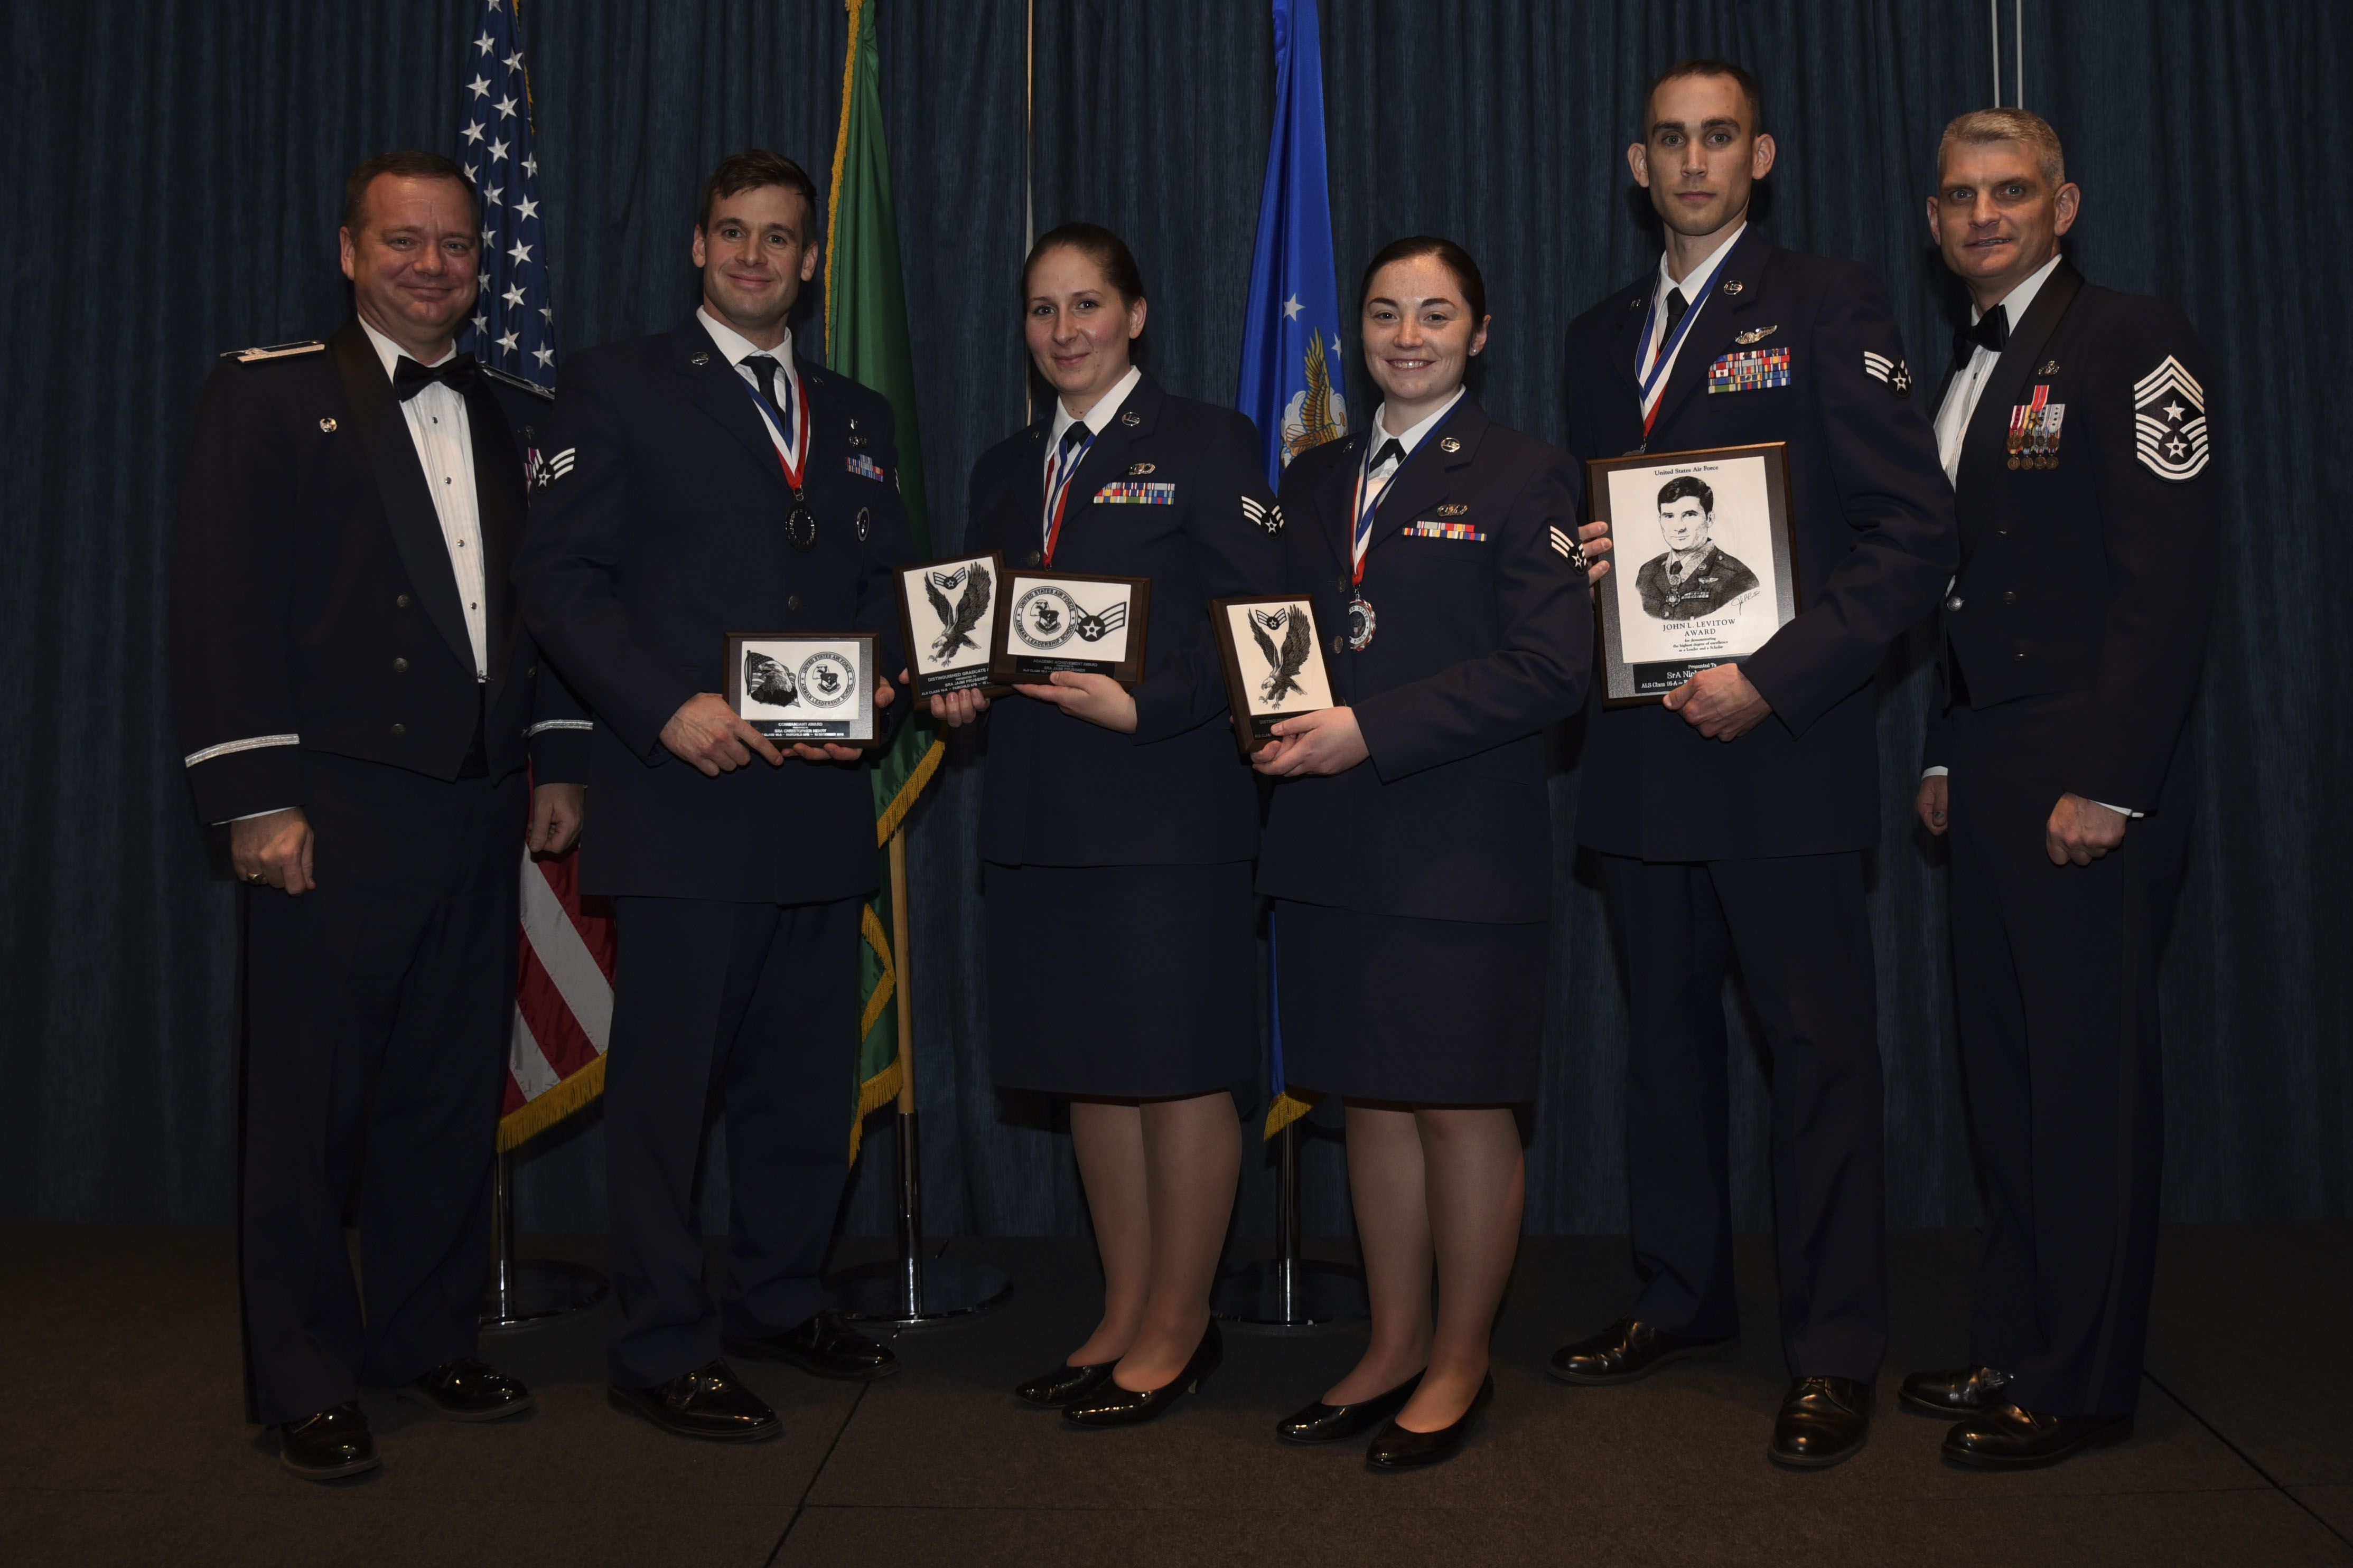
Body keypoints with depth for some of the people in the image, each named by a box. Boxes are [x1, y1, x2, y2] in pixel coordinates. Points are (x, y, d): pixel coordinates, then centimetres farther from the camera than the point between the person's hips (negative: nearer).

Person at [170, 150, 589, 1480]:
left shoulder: (519, 418, 16)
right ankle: (309, 1381, 15)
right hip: (339, 811, -5)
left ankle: (430, 1337, 26)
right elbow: (224, 605, -6)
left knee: (455, 1089, 11)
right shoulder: (272, 396, 1)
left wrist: (561, 762, 10)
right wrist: (256, 797, -12)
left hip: (483, 810, 5)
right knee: (314, 1098, 2)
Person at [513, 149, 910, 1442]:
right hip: (683, 794, -5)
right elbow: (559, 577, -5)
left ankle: (781, 1302, 29)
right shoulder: (618, 387, 2)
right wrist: (668, 708, -17)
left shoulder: (857, 417, 18)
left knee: (807, 1072, 13)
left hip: (821, 797, 6)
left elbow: (887, 589, 18)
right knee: (666, 1080, 0)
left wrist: (878, 687, -3)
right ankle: (660, 1349, 13)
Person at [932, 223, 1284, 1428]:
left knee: (1179, 1069, 1)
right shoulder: (1005, 467, 18)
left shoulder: (1206, 444, 0)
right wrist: (961, 685, -1)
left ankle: (1178, 1329, 16)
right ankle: (1124, 1316, 25)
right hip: (1041, 815, 6)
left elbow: (1254, 627, -8)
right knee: (1090, 1070, 12)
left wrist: (1143, 707, -19)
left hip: (1169, 803, -6)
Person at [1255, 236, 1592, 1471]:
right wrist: (1280, 722, -4)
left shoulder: (1521, 477, -2)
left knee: (1461, 1105, 4)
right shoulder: (1313, 480, 17)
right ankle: (1392, 1346, 27)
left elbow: (1547, 669, -12)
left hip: (1463, 847, -5)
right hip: (1332, 845, 5)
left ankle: (1460, 1363, 20)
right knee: (1371, 1100, 12)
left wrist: (1369, 732, -18)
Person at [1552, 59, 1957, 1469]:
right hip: (1643, 753, 6)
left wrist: (1773, 677, -17)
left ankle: (1835, 1354, 12)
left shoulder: (1830, 305, -2)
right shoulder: (1602, 336, 16)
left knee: (1822, 1046, 0)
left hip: (1786, 746, -5)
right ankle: (1682, 1300, 28)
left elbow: (1917, 534, -8)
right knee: (1666, 1033, 13)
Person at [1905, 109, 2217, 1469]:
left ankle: (2082, 1385, 11)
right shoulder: (1965, 374, 18)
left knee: (2092, 1078, -1)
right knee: (2009, 1074, 13)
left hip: (2093, 778, -8)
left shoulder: (2131, 342, -6)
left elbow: (2172, 576, -14)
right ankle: (2017, 1348, 24)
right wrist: (1947, 757, 12)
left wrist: (2108, 783, -18)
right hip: (1990, 780, 8)